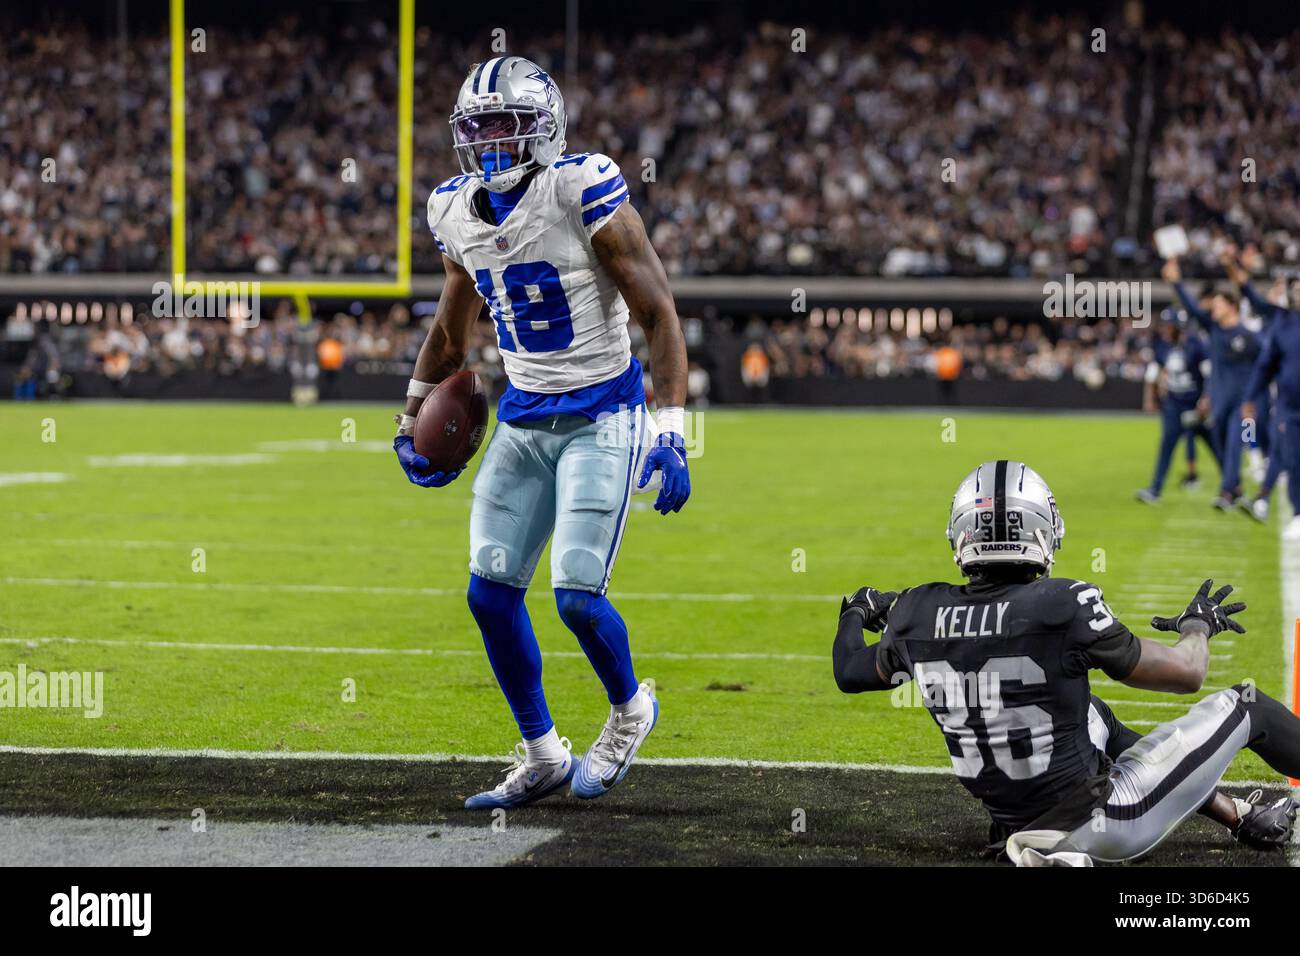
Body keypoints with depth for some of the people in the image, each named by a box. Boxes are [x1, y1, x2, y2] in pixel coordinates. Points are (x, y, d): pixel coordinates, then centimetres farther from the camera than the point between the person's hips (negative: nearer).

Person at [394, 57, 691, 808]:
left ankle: (631, 710, 18)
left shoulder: (583, 196, -17)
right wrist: (412, 421, 21)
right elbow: (451, 331, 21)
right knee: (491, 594, 1)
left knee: (577, 595, -13)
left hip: (601, 418, -6)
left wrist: (671, 431, -20)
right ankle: (542, 756, 18)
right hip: (523, 420, 6)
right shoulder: (461, 216, 3)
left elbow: (660, 314, -15)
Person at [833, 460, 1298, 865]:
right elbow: (1186, 674, -11)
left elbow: (852, 673, 14)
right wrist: (1198, 626, 12)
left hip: (1019, 824, 6)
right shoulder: (1067, 608, -23)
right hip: (1107, 823, -5)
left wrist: (857, 613, 35)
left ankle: (1241, 816, 42)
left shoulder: (917, 616, -9)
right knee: (1242, 705, 10)